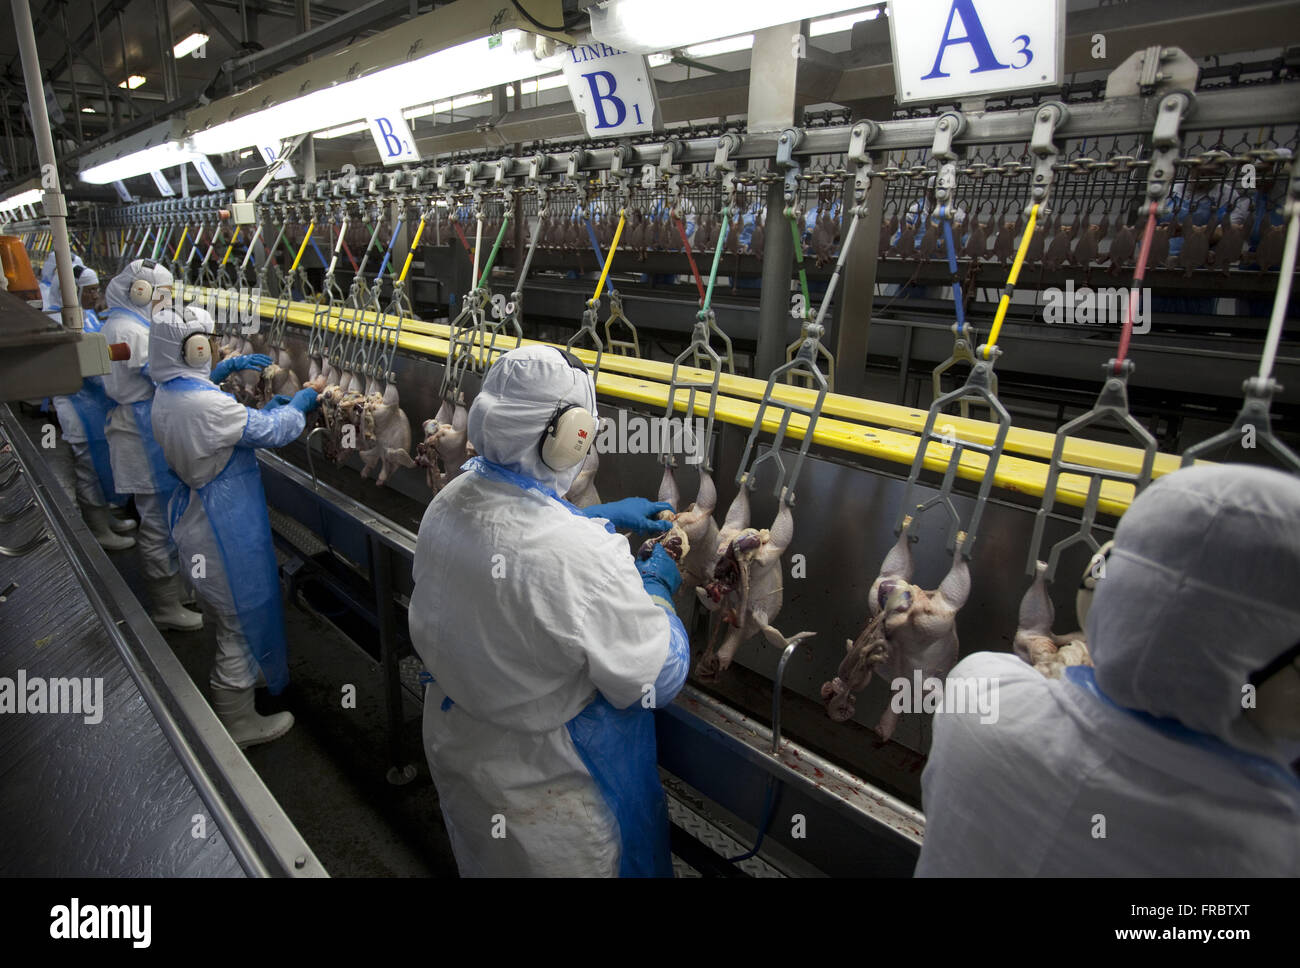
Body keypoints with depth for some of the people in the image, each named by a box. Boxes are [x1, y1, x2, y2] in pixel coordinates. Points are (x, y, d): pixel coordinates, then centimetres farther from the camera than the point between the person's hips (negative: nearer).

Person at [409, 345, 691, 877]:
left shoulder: (449, 502, -14)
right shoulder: (584, 556, -39)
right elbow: (658, 681, -26)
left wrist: (599, 516, 9)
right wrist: (657, 588, -10)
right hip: (547, 784, -6)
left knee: (486, 861, 33)